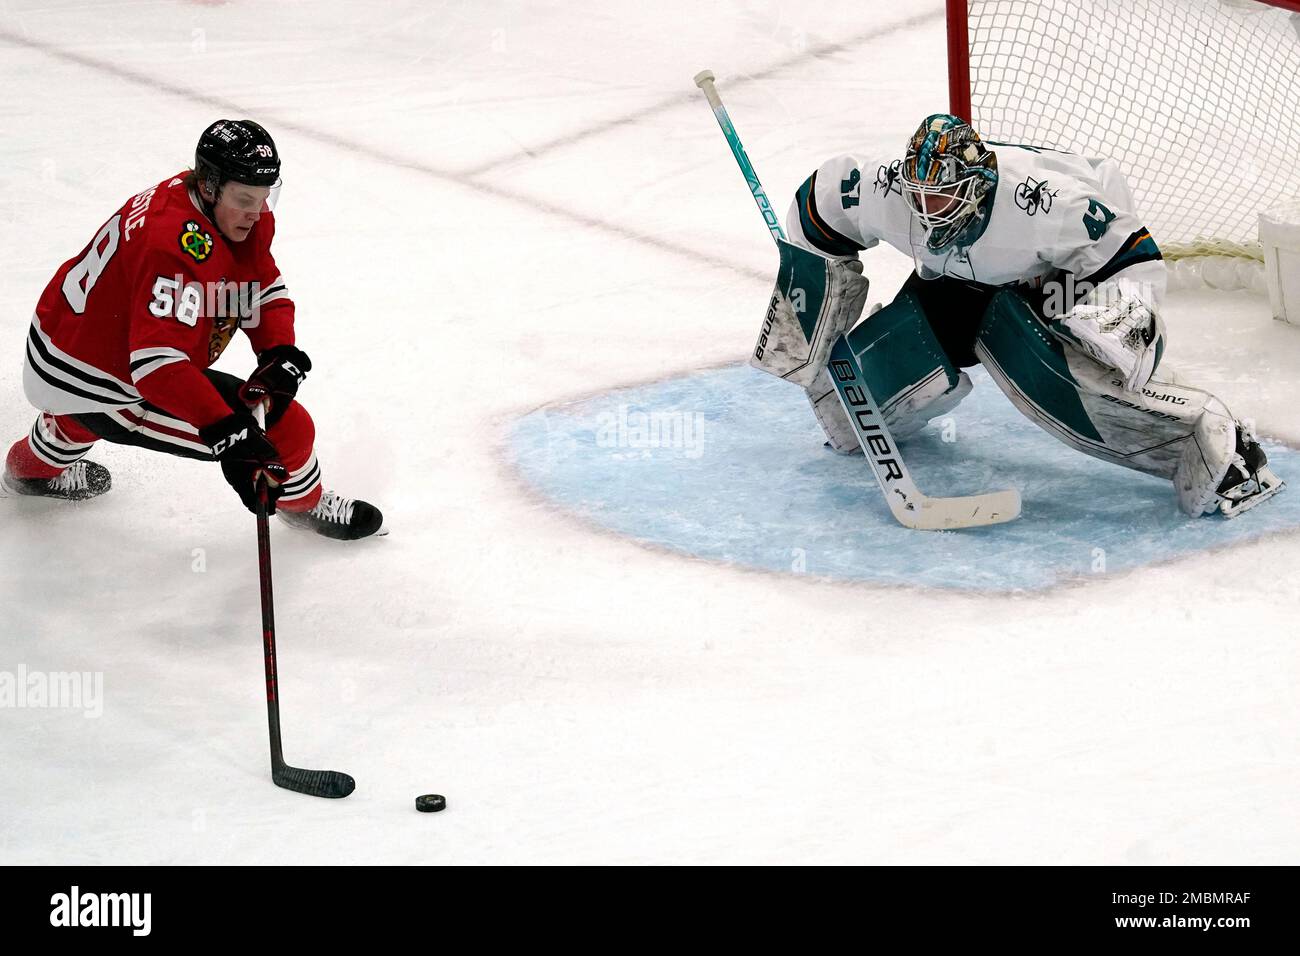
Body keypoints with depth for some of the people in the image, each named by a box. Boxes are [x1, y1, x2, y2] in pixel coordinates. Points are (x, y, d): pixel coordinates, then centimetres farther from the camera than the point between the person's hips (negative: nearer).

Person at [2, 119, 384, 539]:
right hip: (95, 384, -10)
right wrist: (230, 435, -49)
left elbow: (265, 290, 4)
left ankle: (36, 465, 73)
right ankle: (303, 502, 19)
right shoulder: (176, 244, -36)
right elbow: (157, 363, -43)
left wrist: (279, 355, -14)